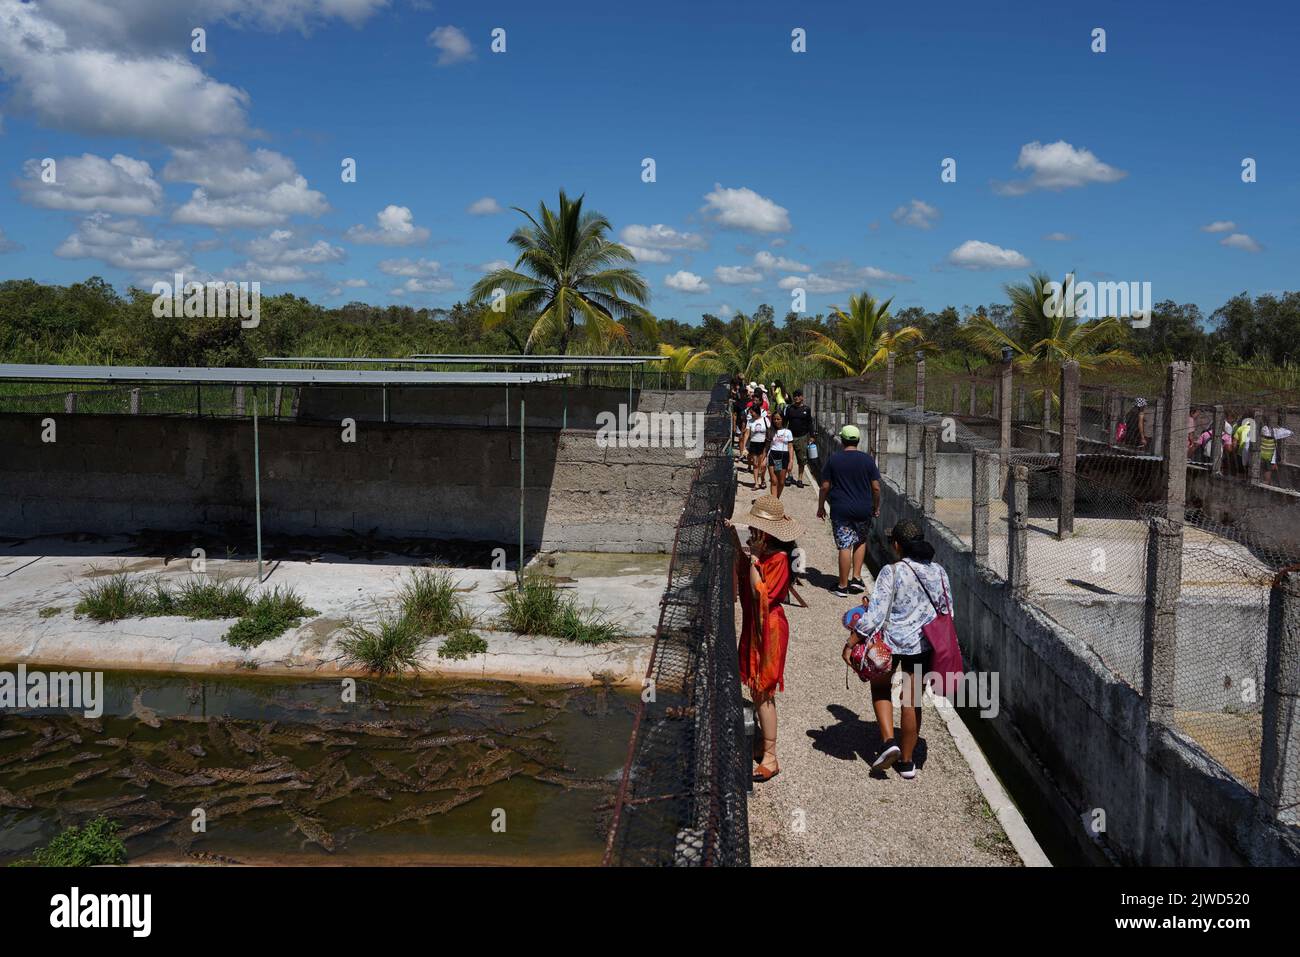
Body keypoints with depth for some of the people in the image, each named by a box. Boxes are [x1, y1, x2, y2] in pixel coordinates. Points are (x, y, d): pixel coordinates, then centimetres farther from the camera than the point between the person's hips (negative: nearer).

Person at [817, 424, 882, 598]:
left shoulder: (833, 460, -4)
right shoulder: (868, 460, -2)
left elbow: (825, 486, -2)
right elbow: (876, 487, 0)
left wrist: (821, 506, 10)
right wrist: (876, 507, 14)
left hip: (840, 510, -1)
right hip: (863, 510, 1)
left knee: (844, 546, 1)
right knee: (860, 541, 22)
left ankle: (843, 586, 5)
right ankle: (856, 577, 16)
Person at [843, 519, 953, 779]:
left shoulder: (891, 572, -16)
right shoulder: (938, 572, 0)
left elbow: (874, 614, -19)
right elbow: (947, 612, 8)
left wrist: (851, 644, -11)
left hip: (893, 641, -4)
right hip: (924, 644, 4)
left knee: (880, 687, 23)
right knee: (912, 700, 15)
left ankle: (889, 741, 8)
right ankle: (907, 761, 24)